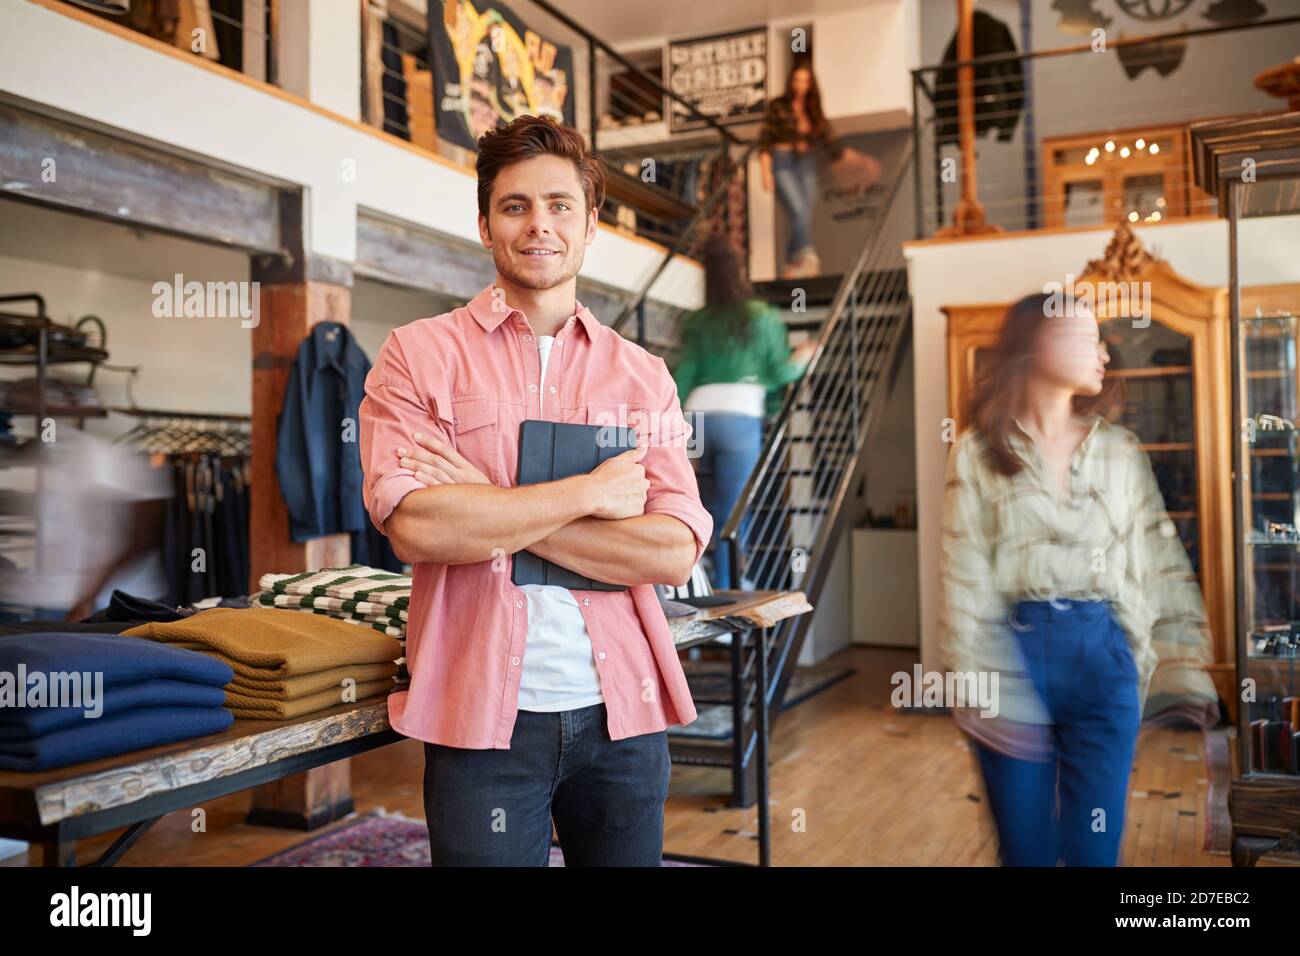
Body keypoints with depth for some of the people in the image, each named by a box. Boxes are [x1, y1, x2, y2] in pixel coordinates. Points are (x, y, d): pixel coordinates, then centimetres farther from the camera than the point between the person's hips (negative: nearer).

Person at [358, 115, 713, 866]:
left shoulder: (643, 375, 5)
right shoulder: (419, 355, -1)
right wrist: (590, 494, -12)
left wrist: (491, 509, -14)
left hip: (622, 708, 3)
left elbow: (675, 550, -7)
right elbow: (413, 527, -16)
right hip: (482, 714, -2)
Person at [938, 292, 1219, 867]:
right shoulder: (978, 452, -1)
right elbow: (964, 576, -7)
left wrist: (1190, 661, 2)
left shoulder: (1120, 451, 9)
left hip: (1103, 655, 2)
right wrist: (985, 687, -14)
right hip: (1016, 652, -2)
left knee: (1095, 848, 3)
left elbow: (1162, 561, 9)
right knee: (1026, 847, 9)